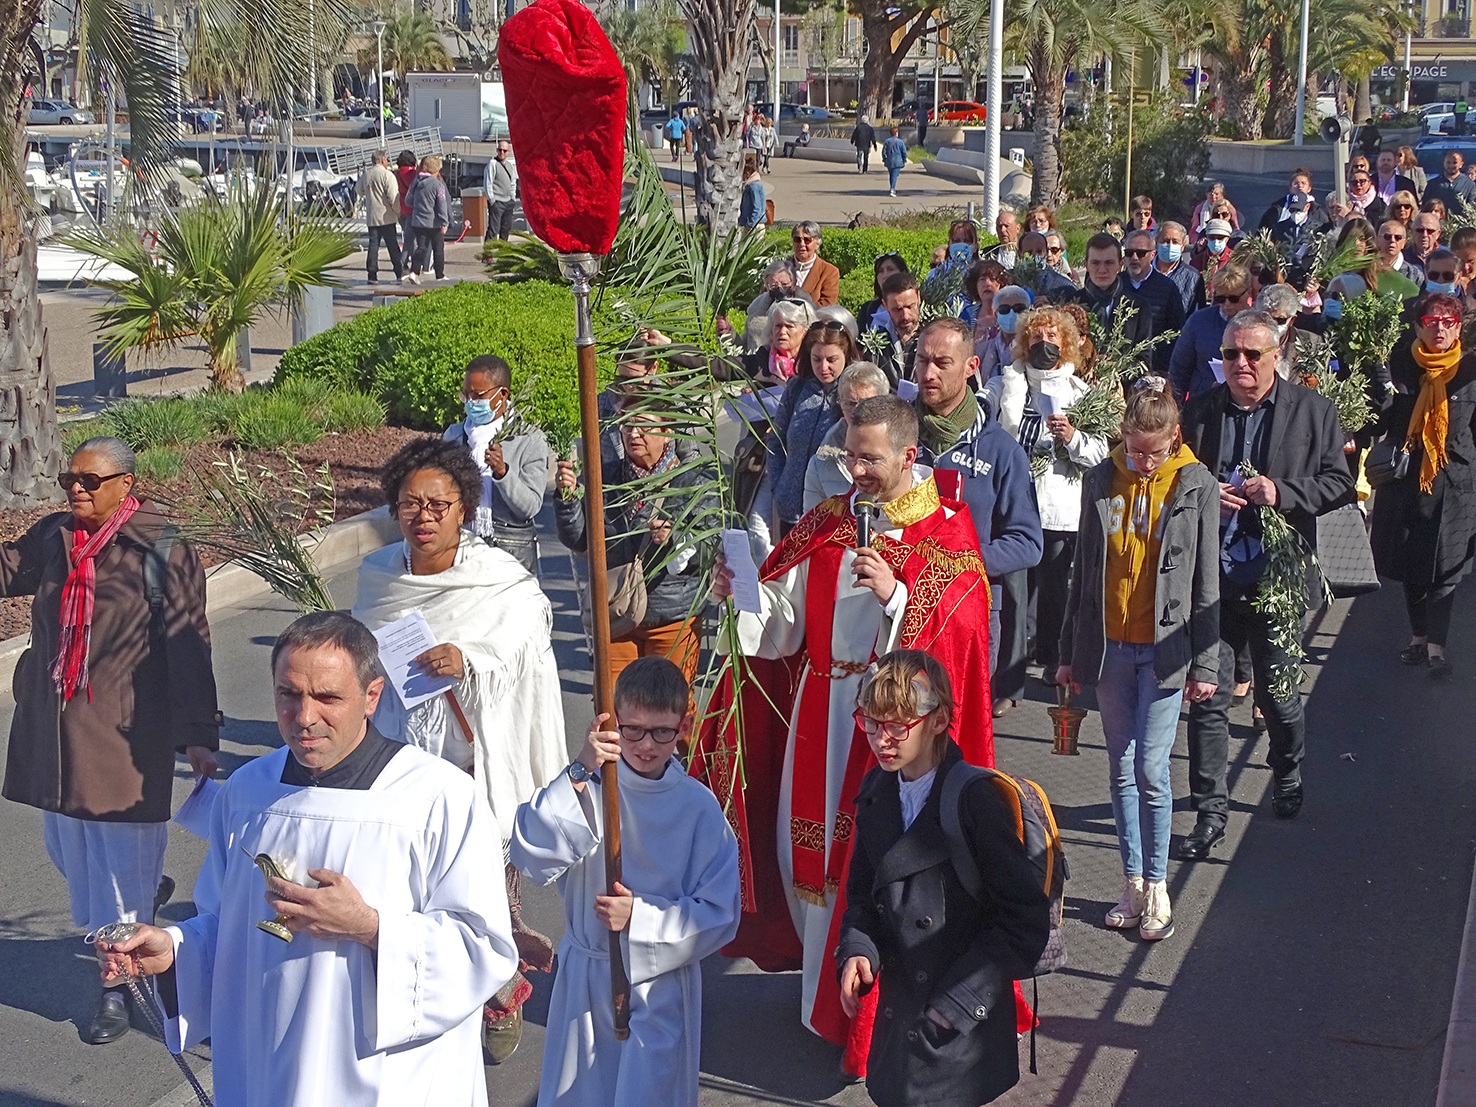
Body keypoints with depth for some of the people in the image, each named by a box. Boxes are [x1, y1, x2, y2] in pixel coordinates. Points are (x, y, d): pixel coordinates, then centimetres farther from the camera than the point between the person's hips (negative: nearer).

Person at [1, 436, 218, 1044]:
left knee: (122, 855, 2)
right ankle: (147, 893, 45)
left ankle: (119, 986, 18)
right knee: (65, 843, 16)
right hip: (52, 726, 6)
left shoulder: (162, 550, -12)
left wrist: (200, 735, -14)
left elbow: (188, 646, -12)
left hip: (127, 730, -6)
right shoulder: (51, 537, 4)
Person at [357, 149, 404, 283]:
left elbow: (358, 190, 20)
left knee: (373, 245, 8)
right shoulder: (387, 175, -12)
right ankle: (399, 274, 5)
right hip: (387, 216, -4)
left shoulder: (365, 175, 5)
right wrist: (398, 212, -3)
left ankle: (372, 275, 3)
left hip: (371, 217, 4)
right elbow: (393, 196, -15)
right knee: (392, 246, 2)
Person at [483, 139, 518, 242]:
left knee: (506, 229, 13)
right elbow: (487, 183, -12)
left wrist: (513, 198, 15)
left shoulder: (510, 165, 14)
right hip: (497, 202, -8)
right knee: (494, 229, -13)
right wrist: (491, 200, -14)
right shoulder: (492, 164, -8)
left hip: (508, 202, 8)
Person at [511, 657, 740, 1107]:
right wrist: (579, 775, -29)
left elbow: (719, 917, -7)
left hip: (660, 988, -2)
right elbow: (531, 858, -23)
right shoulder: (590, 786, -9)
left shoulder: (698, 807, -9)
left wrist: (640, 918, -19)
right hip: (585, 980, 2)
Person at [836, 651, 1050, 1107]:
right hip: (899, 1009, 6)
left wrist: (958, 999, -17)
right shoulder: (876, 792, 2)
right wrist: (856, 951, -7)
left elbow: (1025, 919, -16)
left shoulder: (975, 800, -19)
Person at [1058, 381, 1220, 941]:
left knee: (1151, 770, -3)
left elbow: (1205, 583, -1)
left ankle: (1156, 885, 12)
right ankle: (1133, 883, 19)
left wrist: (1205, 664, -2)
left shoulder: (1196, 486, -4)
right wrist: (1070, 652, 9)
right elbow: (1084, 570, 9)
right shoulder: (1101, 481, 3)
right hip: (1108, 647, 3)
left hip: (1164, 648, -3)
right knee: (1121, 770, 9)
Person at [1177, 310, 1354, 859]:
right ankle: (1210, 811, 10)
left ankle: (1287, 779, 41)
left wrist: (1283, 493, -15)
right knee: (1207, 699, 0)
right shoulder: (1198, 412, 5)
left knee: (1279, 696, 13)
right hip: (1210, 575, 1)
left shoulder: (1313, 410, 1)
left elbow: (1339, 483, 0)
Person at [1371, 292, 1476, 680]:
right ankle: (1419, 637, 24)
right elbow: (1382, 420, 7)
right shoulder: (1400, 366, 0)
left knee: (1443, 568, -2)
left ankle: (1435, 647, 1)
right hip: (1405, 481, 2)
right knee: (1410, 564, 10)